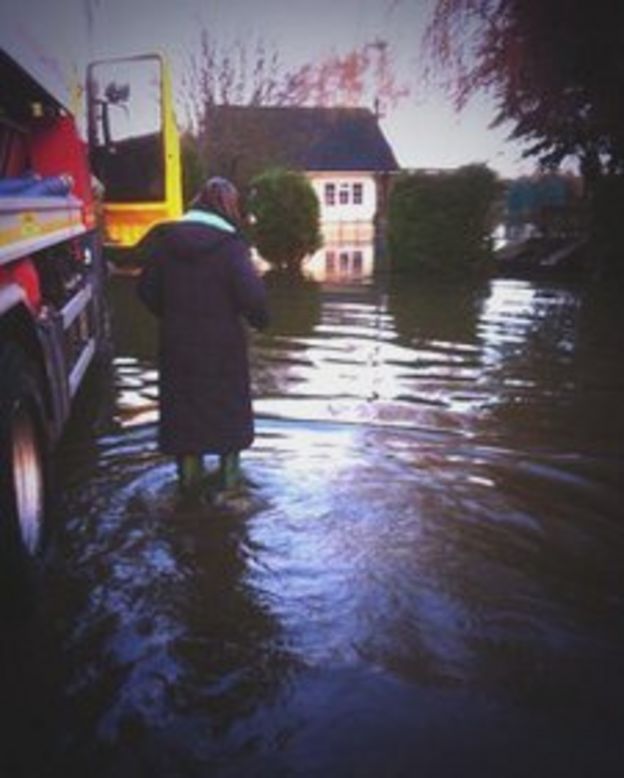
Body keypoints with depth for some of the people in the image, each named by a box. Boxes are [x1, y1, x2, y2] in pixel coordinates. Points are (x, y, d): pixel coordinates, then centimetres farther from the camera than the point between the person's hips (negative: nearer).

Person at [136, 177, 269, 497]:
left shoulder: (165, 239, -1)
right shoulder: (230, 244, -14)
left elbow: (147, 288, 3)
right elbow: (251, 294, -22)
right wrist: (260, 319, -3)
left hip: (177, 342, 3)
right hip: (222, 342, -3)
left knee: (182, 402, 15)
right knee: (227, 403, 14)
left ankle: (189, 473, 23)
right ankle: (228, 471, 24)